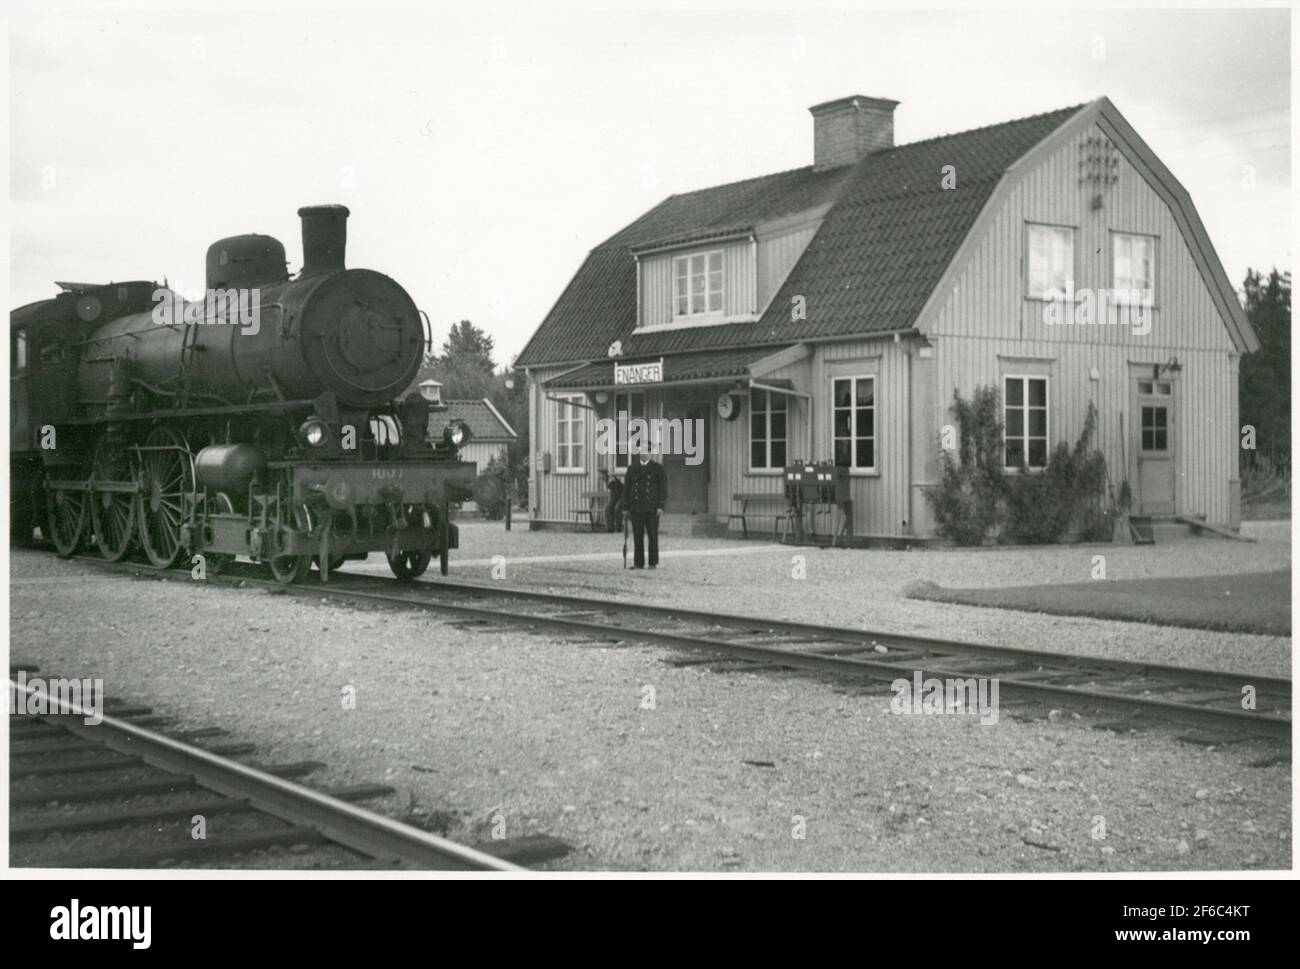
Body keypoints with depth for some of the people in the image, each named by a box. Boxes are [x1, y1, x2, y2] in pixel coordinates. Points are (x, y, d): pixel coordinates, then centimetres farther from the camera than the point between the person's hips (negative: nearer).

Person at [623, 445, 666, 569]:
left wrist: (660, 506, -9)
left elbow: (662, 487, 0)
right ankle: (638, 563, 5)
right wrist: (626, 507, 5)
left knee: (652, 535, -1)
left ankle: (653, 563, 4)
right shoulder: (631, 468, 10)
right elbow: (627, 488, 11)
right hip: (636, 507, 2)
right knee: (638, 535, 1)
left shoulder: (657, 468, 3)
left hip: (652, 507, -2)